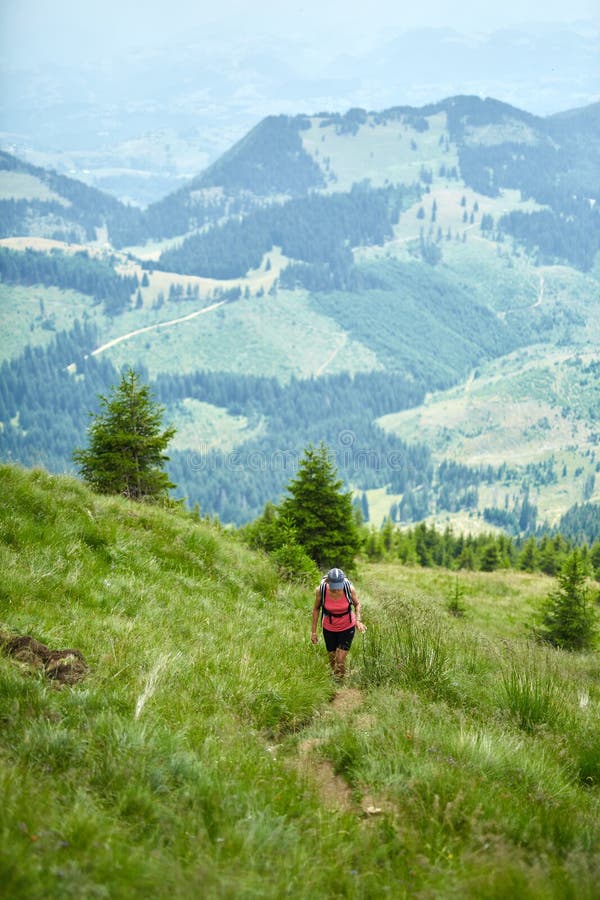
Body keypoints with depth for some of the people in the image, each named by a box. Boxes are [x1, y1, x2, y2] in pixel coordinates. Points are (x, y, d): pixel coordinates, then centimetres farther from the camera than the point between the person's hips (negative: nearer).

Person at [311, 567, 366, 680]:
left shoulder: (349, 589, -25)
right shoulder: (321, 590, -24)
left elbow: (357, 604, -2)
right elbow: (316, 609, -5)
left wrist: (358, 620, -18)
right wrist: (313, 631, -2)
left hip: (347, 628, -1)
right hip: (329, 628, 1)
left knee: (340, 659, -5)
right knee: (332, 658, 14)